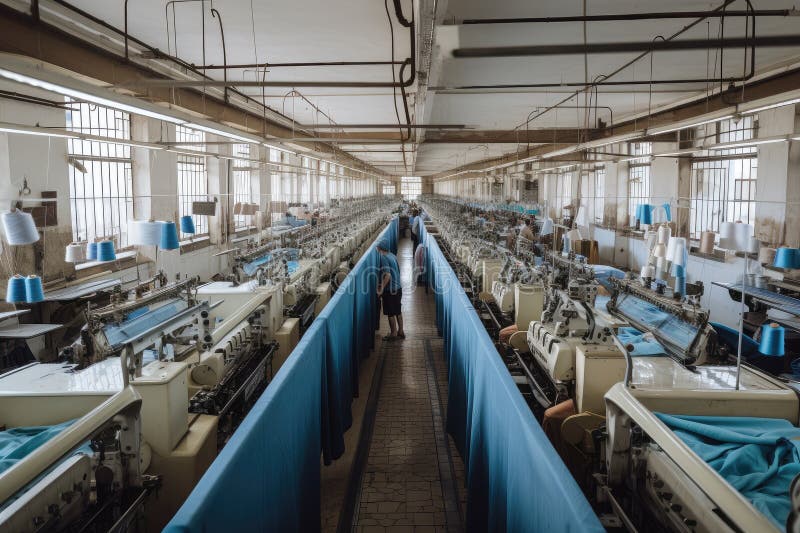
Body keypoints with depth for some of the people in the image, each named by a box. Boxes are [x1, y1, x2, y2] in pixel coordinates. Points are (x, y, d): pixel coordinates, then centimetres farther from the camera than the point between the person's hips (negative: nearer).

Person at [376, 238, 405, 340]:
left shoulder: (383, 258, -18)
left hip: (390, 290, -8)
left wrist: (381, 290, -22)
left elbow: (387, 275, -27)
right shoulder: (392, 256, 7)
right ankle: (400, 332, 27)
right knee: (398, 311, 17)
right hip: (398, 288, 8)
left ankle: (393, 334, 15)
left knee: (390, 313, 5)